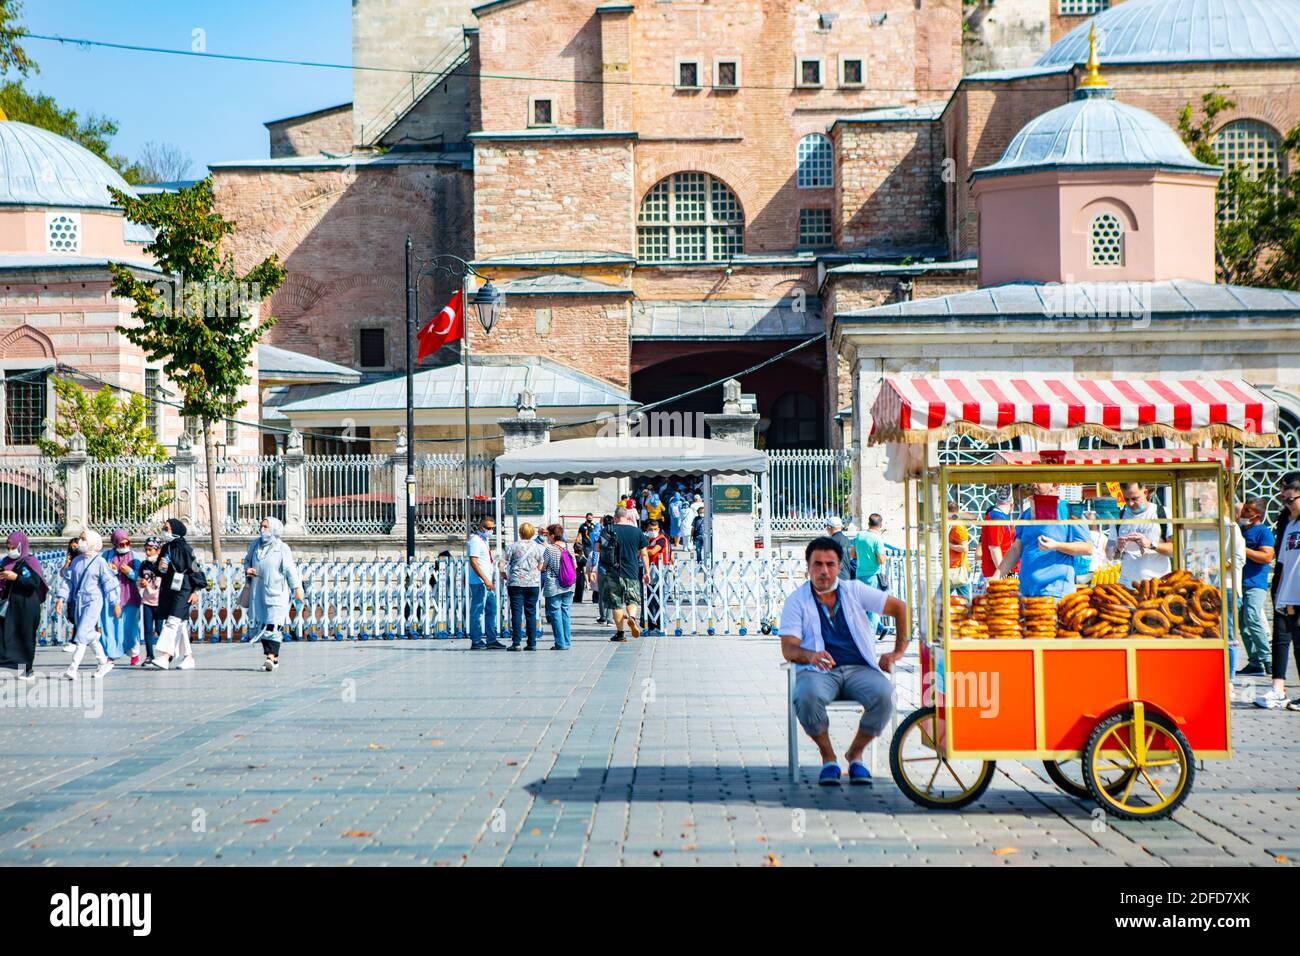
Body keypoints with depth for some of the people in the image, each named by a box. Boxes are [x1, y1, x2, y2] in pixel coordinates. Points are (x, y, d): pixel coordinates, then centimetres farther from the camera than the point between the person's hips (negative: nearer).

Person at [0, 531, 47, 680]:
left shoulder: (30, 562, -7)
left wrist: (15, 577, -22)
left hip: (26, 605, -6)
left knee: (25, 636, 1)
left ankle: (27, 670, 10)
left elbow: (36, 582, -18)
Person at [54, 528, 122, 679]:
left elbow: (109, 582, -5)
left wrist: (115, 604, -4)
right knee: (90, 635, 12)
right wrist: (61, 598, 2)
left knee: (82, 634, -14)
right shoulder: (76, 561, 11)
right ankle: (104, 663, 27)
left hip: (93, 601, -7)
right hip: (78, 601, 7)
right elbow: (67, 580, 13)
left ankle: (73, 668, -18)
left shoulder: (99, 561, -6)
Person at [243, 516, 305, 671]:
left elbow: (290, 570, -5)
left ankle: (271, 657, -19)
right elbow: (247, 560, 22)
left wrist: (297, 589, -6)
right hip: (258, 593, 5)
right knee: (261, 624, 6)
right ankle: (273, 657, 14)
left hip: (276, 593, -5)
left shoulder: (282, 548, -6)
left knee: (273, 625, -14)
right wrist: (247, 569, 0)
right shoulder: (254, 544, 8)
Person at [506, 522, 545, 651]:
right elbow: (540, 567, 7)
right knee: (531, 613, 6)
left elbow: (507, 561, 2)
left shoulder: (514, 546, -2)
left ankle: (516, 643, -6)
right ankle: (532, 643, 5)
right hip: (533, 583, 2)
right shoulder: (537, 547, 2)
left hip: (516, 582, -2)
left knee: (516, 612, -1)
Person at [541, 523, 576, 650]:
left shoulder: (549, 549, -11)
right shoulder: (569, 548, 3)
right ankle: (567, 641, 11)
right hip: (568, 587, 5)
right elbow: (575, 567, 10)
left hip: (553, 587, -5)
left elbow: (541, 567, -8)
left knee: (555, 612, 1)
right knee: (565, 612, 11)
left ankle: (560, 643, -1)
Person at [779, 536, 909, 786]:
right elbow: (788, 649, -5)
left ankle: (855, 755, -3)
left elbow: (899, 607, 17)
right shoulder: (797, 601, 6)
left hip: (859, 669, 2)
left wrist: (898, 651, 8)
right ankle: (828, 758, -10)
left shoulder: (854, 591, 12)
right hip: (818, 670, -2)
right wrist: (810, 655, -28)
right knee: (806, 697, -38)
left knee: (883, 695, -31)